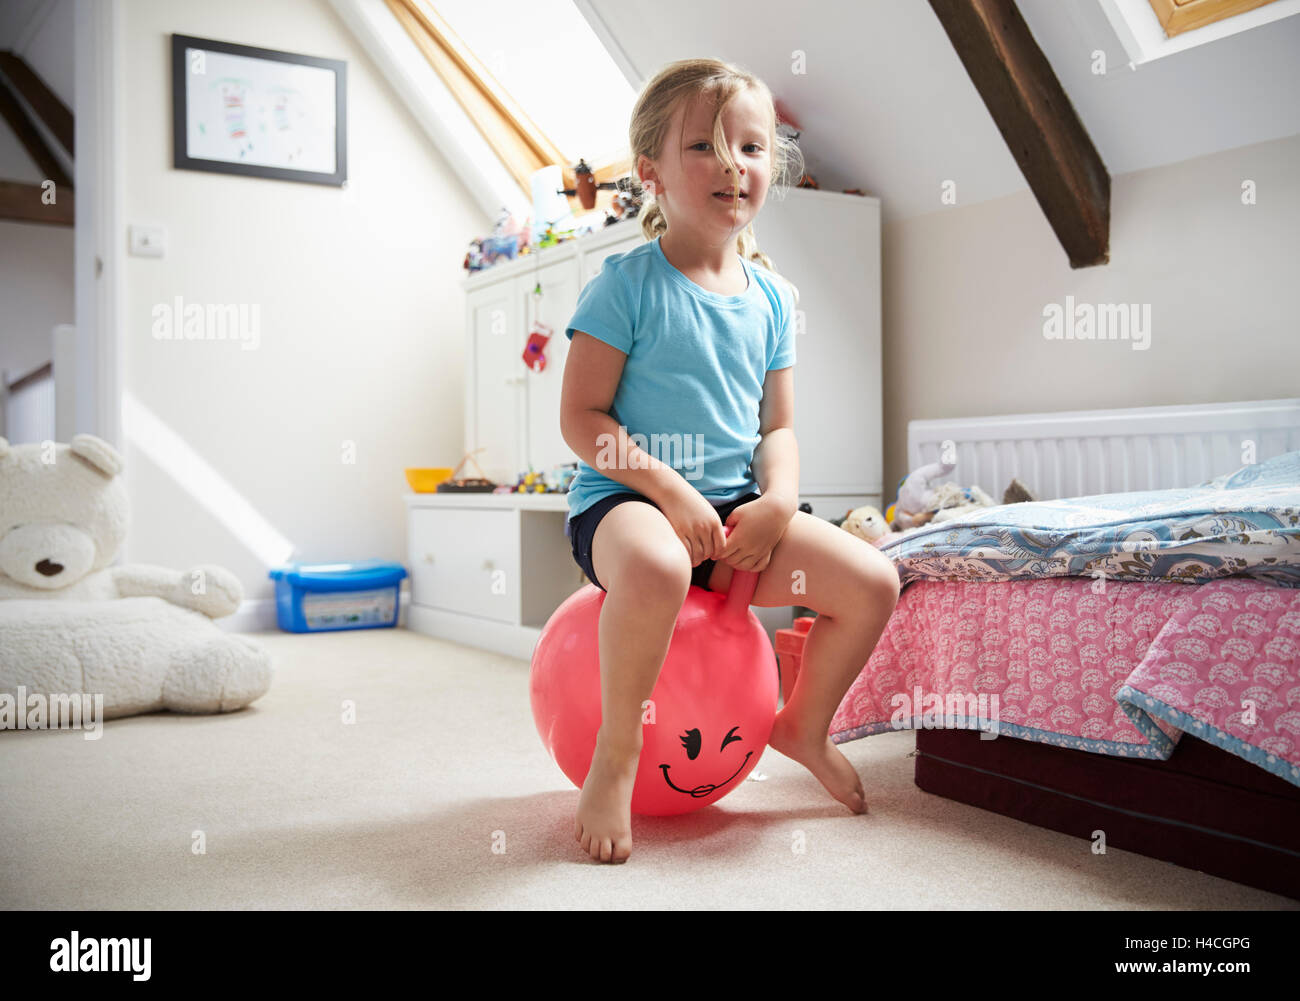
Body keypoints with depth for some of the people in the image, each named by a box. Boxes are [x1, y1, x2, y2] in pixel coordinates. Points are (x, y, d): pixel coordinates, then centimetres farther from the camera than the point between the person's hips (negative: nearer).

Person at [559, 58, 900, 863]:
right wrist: (667, 489, -21)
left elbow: (779, 427, 12)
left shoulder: (770, 297, 11)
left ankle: (805, 724, 20)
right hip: (626, 498, -5)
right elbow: (581, 417, -10)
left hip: (734, 504, 6)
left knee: (874, 581, -7)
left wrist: (778, 500, -8)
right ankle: (617, 749, -15)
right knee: (654, 565, -41)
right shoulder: (627, 283, -6)